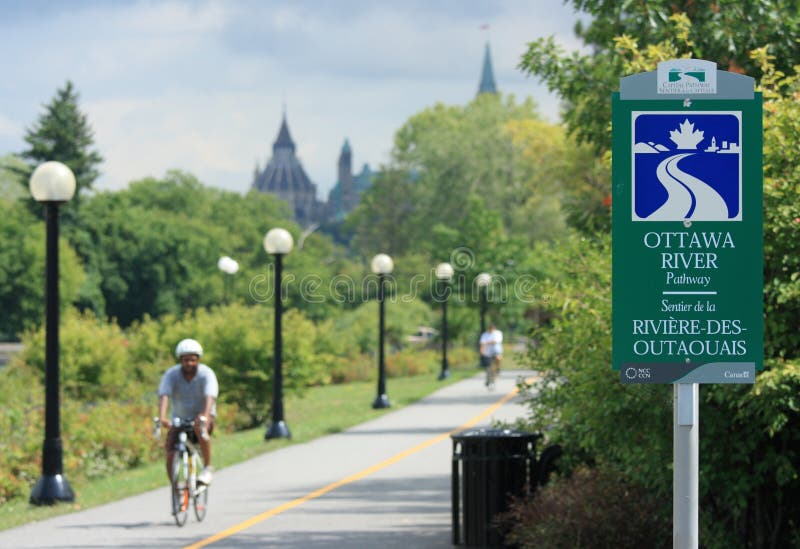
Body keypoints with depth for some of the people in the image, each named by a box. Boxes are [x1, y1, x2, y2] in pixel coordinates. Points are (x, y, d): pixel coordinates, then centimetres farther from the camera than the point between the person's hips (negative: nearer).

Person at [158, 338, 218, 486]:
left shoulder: (206, 374, -15)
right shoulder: (171, 374, -11)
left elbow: (210, 397, -31)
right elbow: (164, 396, -25)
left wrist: (204, 416, -51)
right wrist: (162, 417, -44)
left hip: (201, 416, -2)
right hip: (179, 418, 2)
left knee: (200, 429, -38)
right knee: (170, 455, -17)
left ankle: (208, 468, -23)